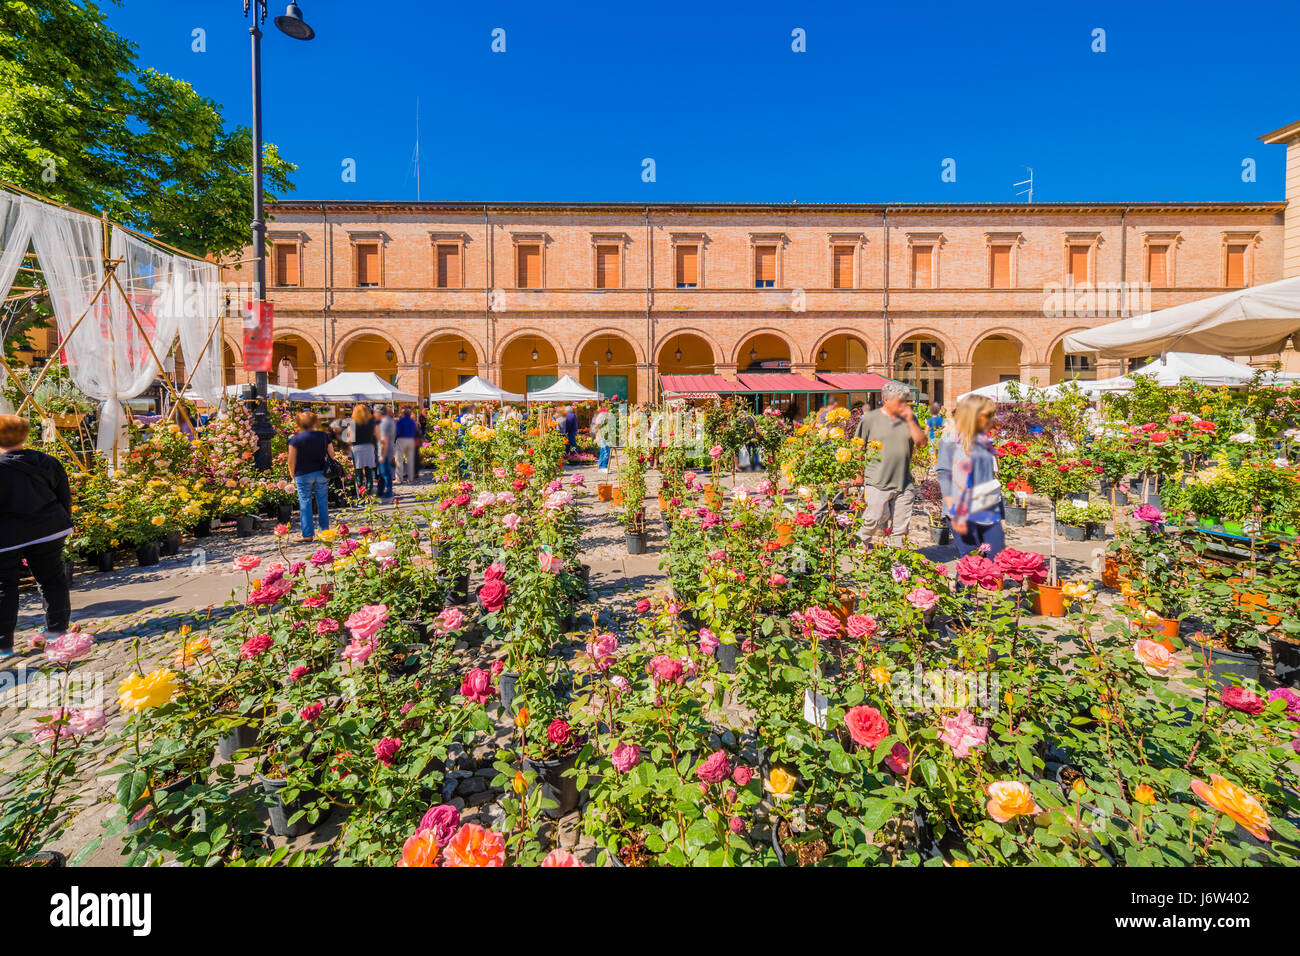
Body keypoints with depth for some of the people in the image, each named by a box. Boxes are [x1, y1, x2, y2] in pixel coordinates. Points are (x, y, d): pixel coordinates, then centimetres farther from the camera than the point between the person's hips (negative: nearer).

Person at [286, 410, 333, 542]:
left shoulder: (295, 439, -7)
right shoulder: (324, 436, -1)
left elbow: (292, 460, -6)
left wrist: (292, 474, 8)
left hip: (303, 474, -2)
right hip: (321, 473, 2)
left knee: (305, 502, 4)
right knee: (322, 501, 11)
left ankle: (308, 534, 5)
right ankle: (325, 529, 19)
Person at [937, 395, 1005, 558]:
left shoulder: (984, 439, 14)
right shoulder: (952, 440, -6)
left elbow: (991, 476, 19)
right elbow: (944, 476, -11)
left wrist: (998, 511, 16)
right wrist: (955, 515, -16)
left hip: (989, 512, 7)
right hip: (964, 514, -7)